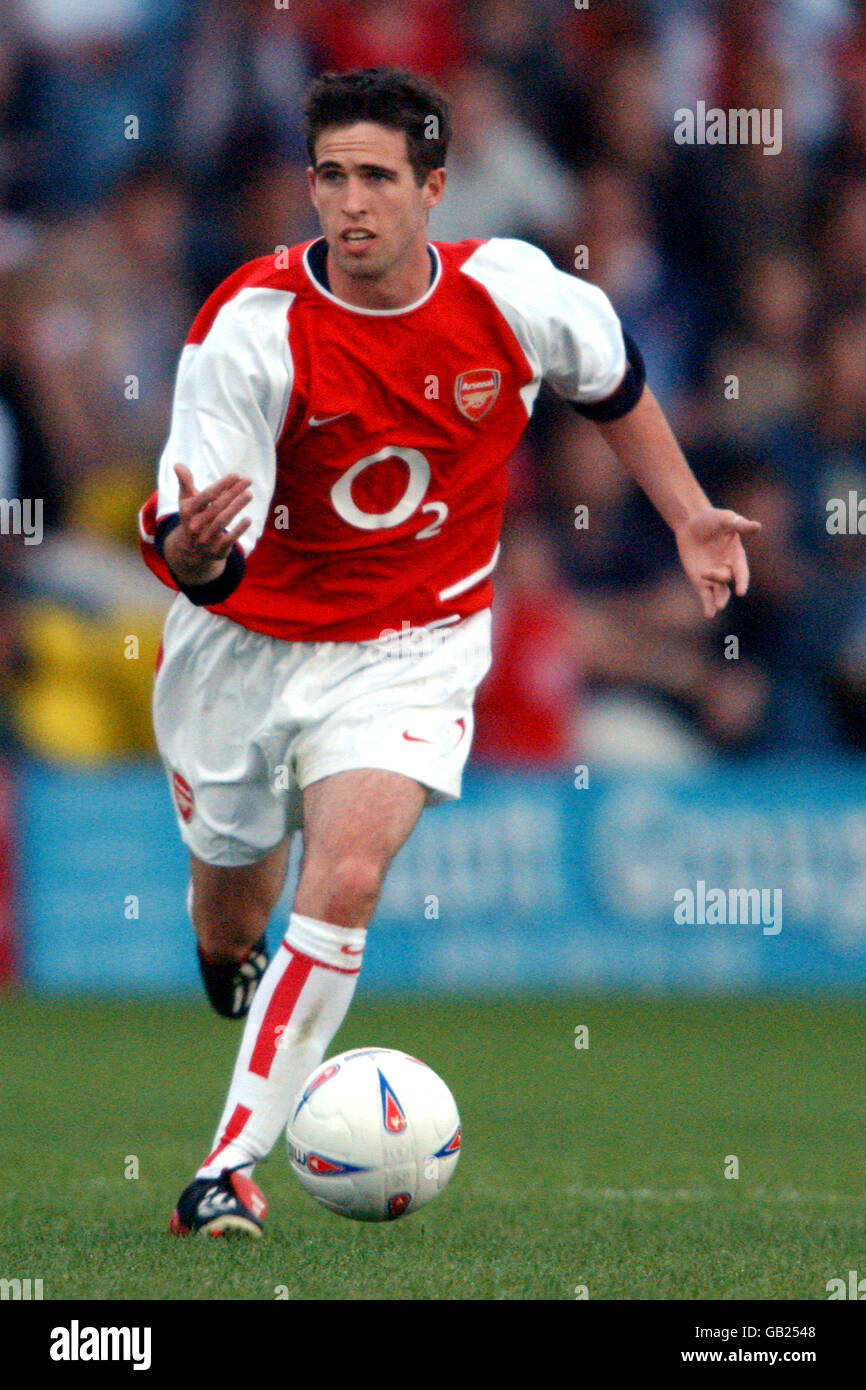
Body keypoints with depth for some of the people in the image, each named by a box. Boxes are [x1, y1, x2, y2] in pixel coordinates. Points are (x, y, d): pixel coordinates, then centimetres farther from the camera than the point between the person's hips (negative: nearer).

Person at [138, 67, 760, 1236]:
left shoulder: (511, 294, -15)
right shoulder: (253, 327, -23)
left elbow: (612, 381, 11)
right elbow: (203, 554, -29)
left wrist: (689, 516, 14)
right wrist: (193, 550, -52)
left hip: (412, 646, 0)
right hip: (248, 643, 0)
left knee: (345, 883, -22)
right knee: (231, 902, 18)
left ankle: (235, 1160, -17)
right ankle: (233, 961, 58)